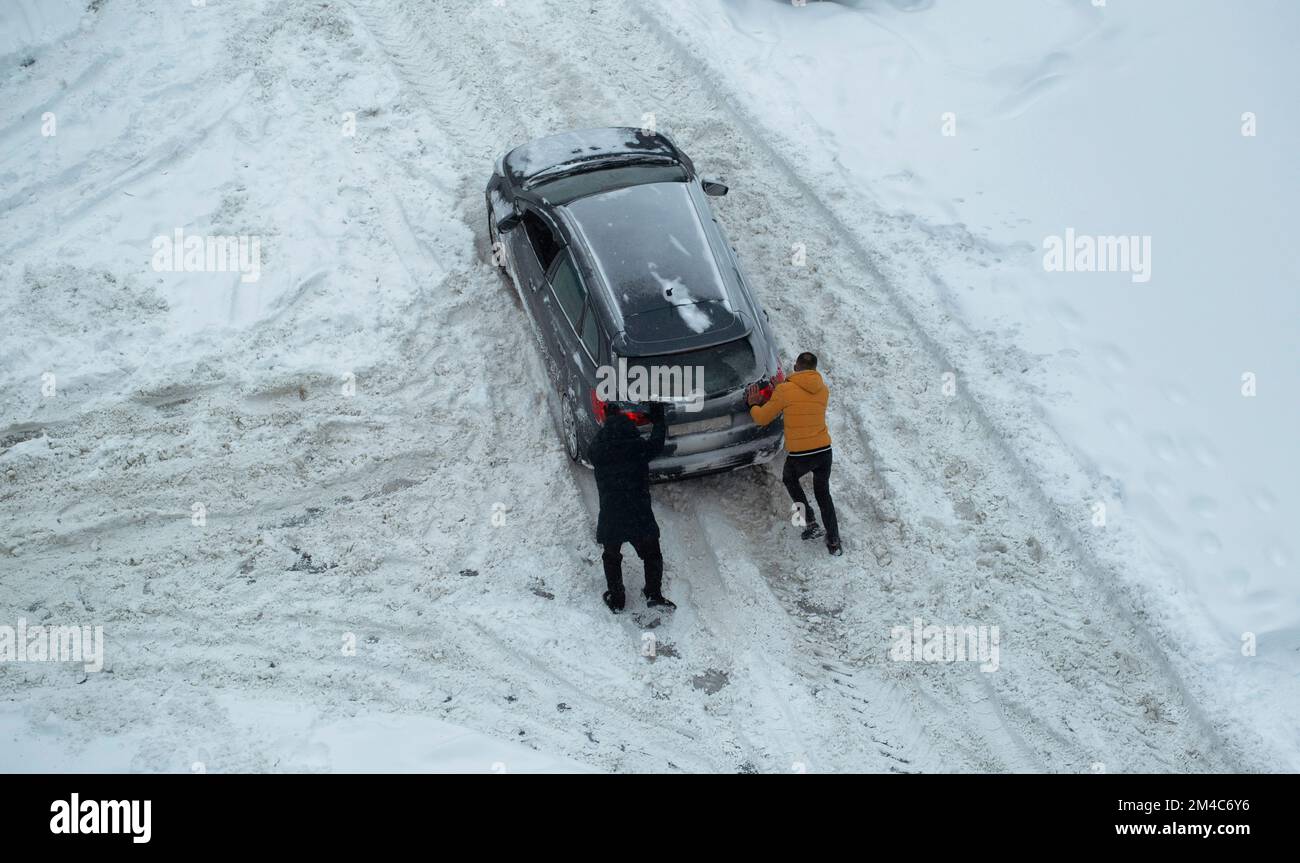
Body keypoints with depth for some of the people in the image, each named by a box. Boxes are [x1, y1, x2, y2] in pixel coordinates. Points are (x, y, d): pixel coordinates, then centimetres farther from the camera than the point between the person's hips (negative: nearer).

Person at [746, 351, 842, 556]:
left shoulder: (785, 390, -9)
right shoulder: (823, 390, 4)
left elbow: (762, 418, 2)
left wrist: (753, 405, 22)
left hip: (799, 456, -3)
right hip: (824, 451, 3)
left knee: (789, 479, 29)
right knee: (823, 494, 24)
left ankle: (811, 522, 20)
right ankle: (834, 543, 25)